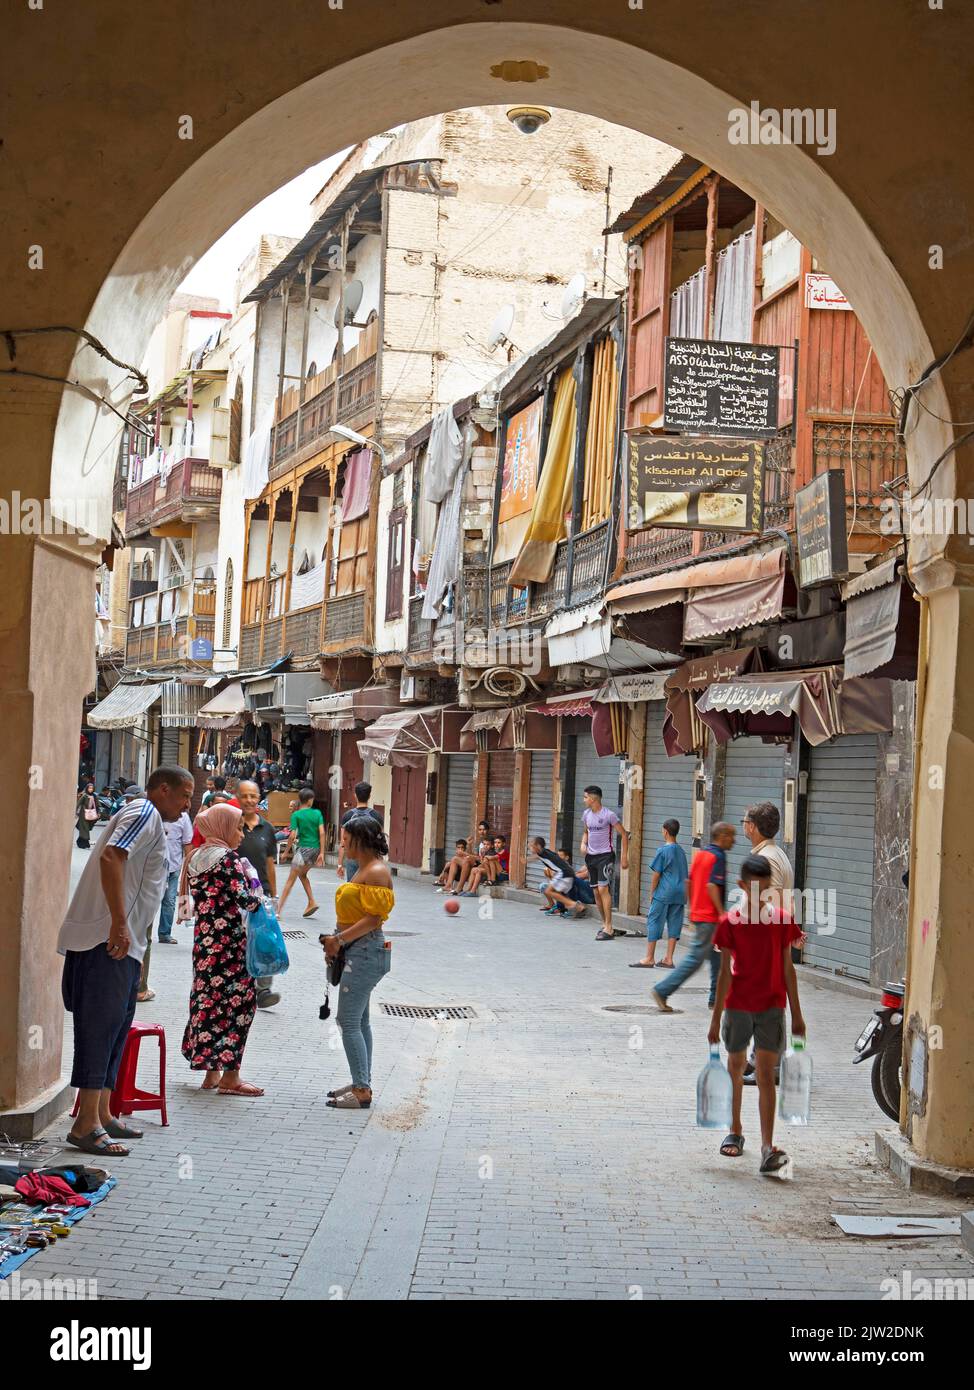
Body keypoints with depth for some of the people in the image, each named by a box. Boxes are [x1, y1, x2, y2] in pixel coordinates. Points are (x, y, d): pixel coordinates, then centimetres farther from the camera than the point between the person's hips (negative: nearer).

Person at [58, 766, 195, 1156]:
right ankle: (86, 1125, -10)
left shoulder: (148, 818, 25)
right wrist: (119, 924, -26)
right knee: (101, 1026, -10)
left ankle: (102, 1116, 20)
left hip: (121, 942, 11)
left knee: (114, 1026, 14)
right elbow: (110, 858, -23)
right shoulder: (145, 812, -7)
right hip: (108, 941, -11)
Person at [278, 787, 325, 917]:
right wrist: (322, 853, -4)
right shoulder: (317, 813, 3)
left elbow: (292, 835, -11)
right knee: (302, 874, 25)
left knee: (291, 879, -1)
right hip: (316, 848, 4)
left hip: (304, 848, -4)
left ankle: (279, 908, -4)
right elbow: (322, 833, -4)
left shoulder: (296, 815, -5)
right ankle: (311, 903, 16)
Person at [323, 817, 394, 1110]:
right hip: (358, 951, 11)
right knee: (359, 1020, 15)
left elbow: (373, 918, -22)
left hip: (365, 952, -11)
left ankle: (361, 1092, -5)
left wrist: (339, 940, -18)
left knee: (349, 1022, -9)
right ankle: (362, 1084, 23)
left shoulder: (376, 872, -16)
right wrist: (337, 942, 8)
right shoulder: (365, 869, 15)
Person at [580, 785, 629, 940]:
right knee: (596, 892, 10)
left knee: (603, 889, -16)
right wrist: (583, 843, 2)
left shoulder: (609, 815, -14)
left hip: (605, 856, -7)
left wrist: (624, 857, -10)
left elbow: (624, 835, -7)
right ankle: (605, 924, 23)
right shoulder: (586, 814, 6)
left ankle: (608, 929, -15)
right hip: (591, 856, 7)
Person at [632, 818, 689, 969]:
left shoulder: (663, 850, -9)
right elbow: (686, 876, 15)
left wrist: (652, 893, 1)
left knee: (654, 922, 1)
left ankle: (649, 958, 3)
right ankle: (668, 959, 9)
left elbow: (656, 874, -9)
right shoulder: (681, 851, 11)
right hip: (679, 894, 6)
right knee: (674, 924, 8)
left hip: (663, 894, -6)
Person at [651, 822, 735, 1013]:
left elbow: (689, 882, 15)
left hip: (697, 913, 9)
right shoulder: (718, 856, -14)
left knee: (718, 957, 16)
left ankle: (716, 997, 20)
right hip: (710, 917, -9)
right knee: (695, 958, -6)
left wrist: (693, 908, 22)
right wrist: (722, 913, -21)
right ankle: (662, 991, -7)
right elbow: (711, 886, -23)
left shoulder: (700, 854, 11)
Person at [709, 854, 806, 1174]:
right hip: (737, 1006, 1)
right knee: (735, 1069, 14)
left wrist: (796, 1014, 6)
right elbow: (725, 972, -3)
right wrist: (716, 1017, -4)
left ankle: (768, 1147, -11)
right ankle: (735, 1132, 32)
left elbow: (787, 968, 5)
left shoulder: (782, 920, -1)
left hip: (771, 1007, -1)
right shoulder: (730, 922, -4)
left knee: (766, 1075, -8)